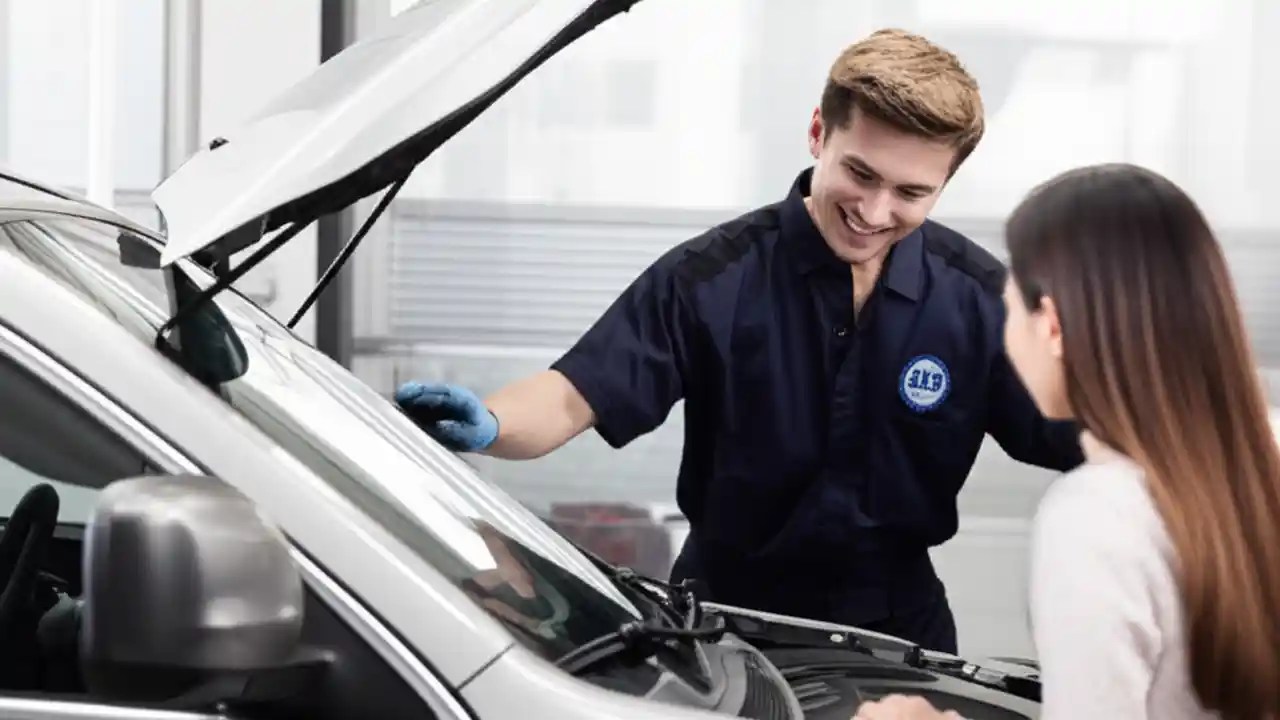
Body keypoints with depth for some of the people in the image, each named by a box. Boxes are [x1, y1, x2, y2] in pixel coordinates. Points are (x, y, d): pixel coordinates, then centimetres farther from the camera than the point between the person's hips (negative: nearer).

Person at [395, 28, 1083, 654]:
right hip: (724, 613, -1)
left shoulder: (979, 297, -9)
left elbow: (1078, 437, -7)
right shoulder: (712, 278, -15)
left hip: (897, 623, 1)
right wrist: (486, 425, -42)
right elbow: (571, 396, -22)